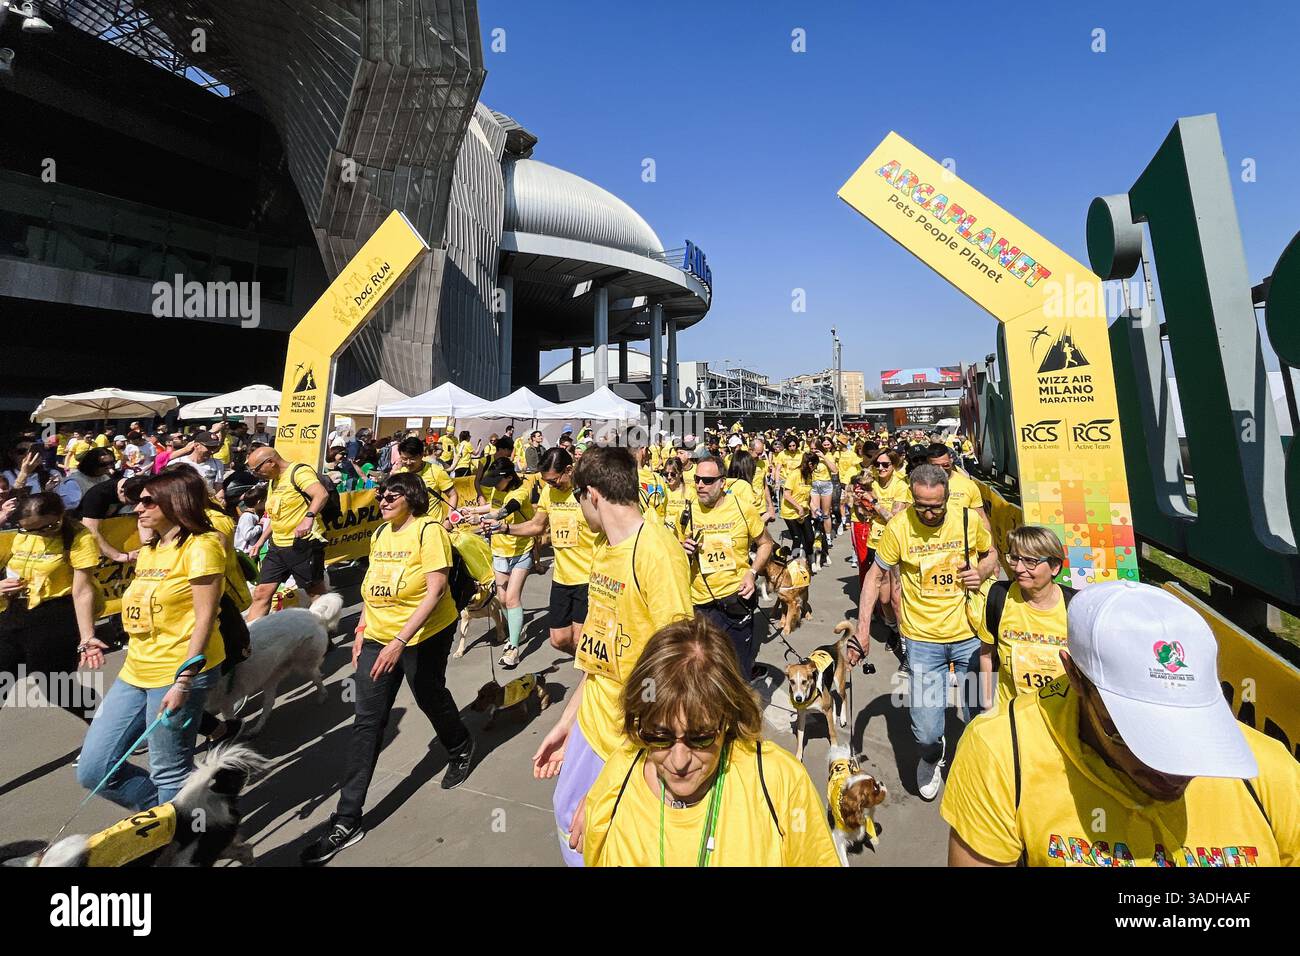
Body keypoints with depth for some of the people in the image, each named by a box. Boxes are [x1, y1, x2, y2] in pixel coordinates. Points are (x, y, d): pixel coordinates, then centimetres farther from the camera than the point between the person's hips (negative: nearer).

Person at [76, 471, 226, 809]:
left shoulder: (200, 545, -12)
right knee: (92, 771, 11)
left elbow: (205, 616, -16)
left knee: (170, 774, 3)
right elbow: (142, 610, 21)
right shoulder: (149, 550, 16)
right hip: (136, 672, 9)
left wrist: (183, 681, -19)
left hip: (179, 673, -9)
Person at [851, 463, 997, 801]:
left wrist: (981, 572, -11)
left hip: (969, 634, 2)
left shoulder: (968, 519, -6)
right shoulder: (899, 526, -12)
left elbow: (991, 554, 14)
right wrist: (862, 630, -9)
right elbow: (875, 575, -3)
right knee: (926, 732, 0)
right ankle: (931, 760, 36)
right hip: (922, 638, -2)